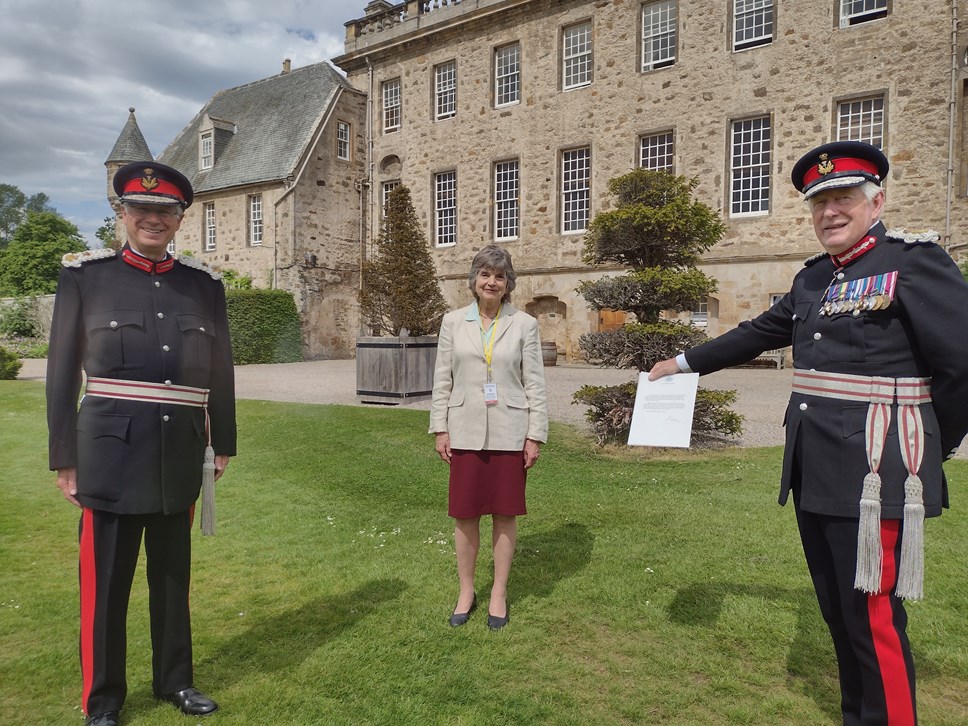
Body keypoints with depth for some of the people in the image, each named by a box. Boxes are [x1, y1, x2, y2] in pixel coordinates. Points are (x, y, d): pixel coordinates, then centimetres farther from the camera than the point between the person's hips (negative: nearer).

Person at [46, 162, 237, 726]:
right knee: (106, 580, 10)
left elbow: (221, 372, 10)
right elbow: (62, 372, 0)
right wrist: (65, 459, -1)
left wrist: (223, 442, 10)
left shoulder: (205, 284, 6)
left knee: (174, 574, 17)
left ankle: (175, 680, 36)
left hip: (181, 457, 3)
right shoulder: (86, 275, 0)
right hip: (112, 453, -2)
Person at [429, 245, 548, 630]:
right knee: (465, 514, 8)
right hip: (466, 432, 1)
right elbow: (442, 378, 5)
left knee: (505, 513, 9)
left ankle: (499, 593, 26)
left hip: (509, 433, -1)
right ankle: (466, 591, 27)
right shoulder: (453, 322, 4)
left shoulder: (524, 324, -1)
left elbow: (534, 383, -1)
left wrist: (535, 435, -4)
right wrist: (440, 428, 1)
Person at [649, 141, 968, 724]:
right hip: (815, 476, 8)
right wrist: (685, 362, 28)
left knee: (874, 620, 2)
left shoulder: (914, 261, -9)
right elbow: (758, 334, 23)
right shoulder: (815, 278, 13)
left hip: (872, 477, -7)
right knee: (838, 612, 18)